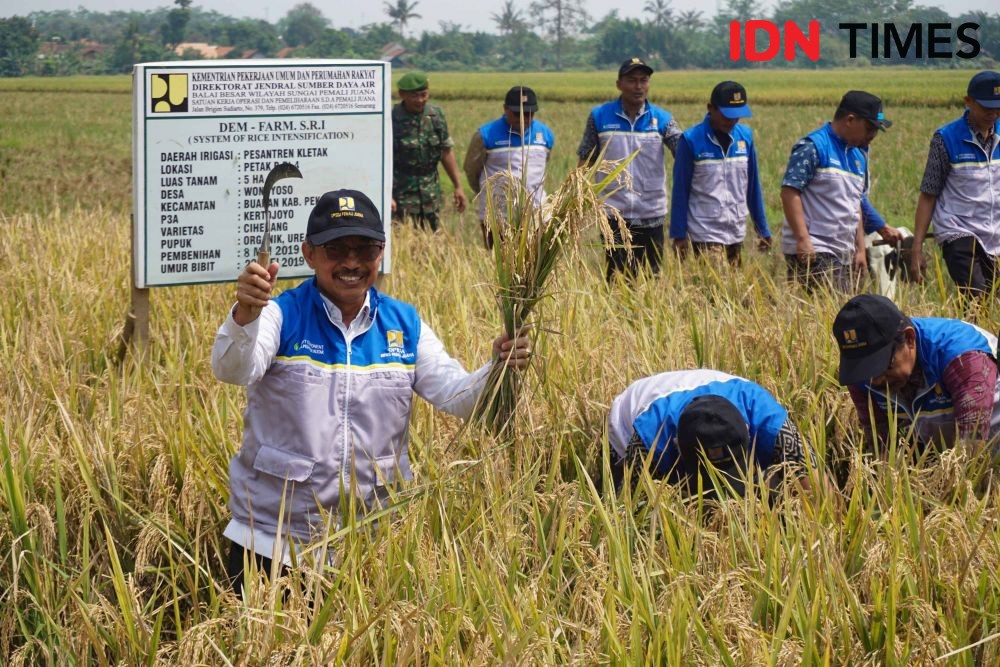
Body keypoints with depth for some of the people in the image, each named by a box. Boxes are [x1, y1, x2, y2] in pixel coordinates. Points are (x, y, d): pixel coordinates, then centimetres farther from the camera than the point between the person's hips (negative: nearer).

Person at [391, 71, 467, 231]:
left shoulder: (436, 116, 5)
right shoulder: (391, 120, -11)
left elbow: (447, 152, 13)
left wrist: (458, 186, 11)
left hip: (431, 192, 5)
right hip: (402, 193, -5)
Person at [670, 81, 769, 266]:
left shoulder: (745, 136, 5)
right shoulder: (691, 140, -8)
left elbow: (753, 187, 12)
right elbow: (680, 190, -4)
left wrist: (763, 230, 13)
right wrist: (679, 235, -5)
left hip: (736, 234, 5)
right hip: (705, 235, -5)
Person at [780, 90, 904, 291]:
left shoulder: (859, 155, 20)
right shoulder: (812, 148, -7)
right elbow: (789, 192, -14)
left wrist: (860, 249, 21)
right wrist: (803, 239, -20)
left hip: (844, 254, 8)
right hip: (814, 252, -8)